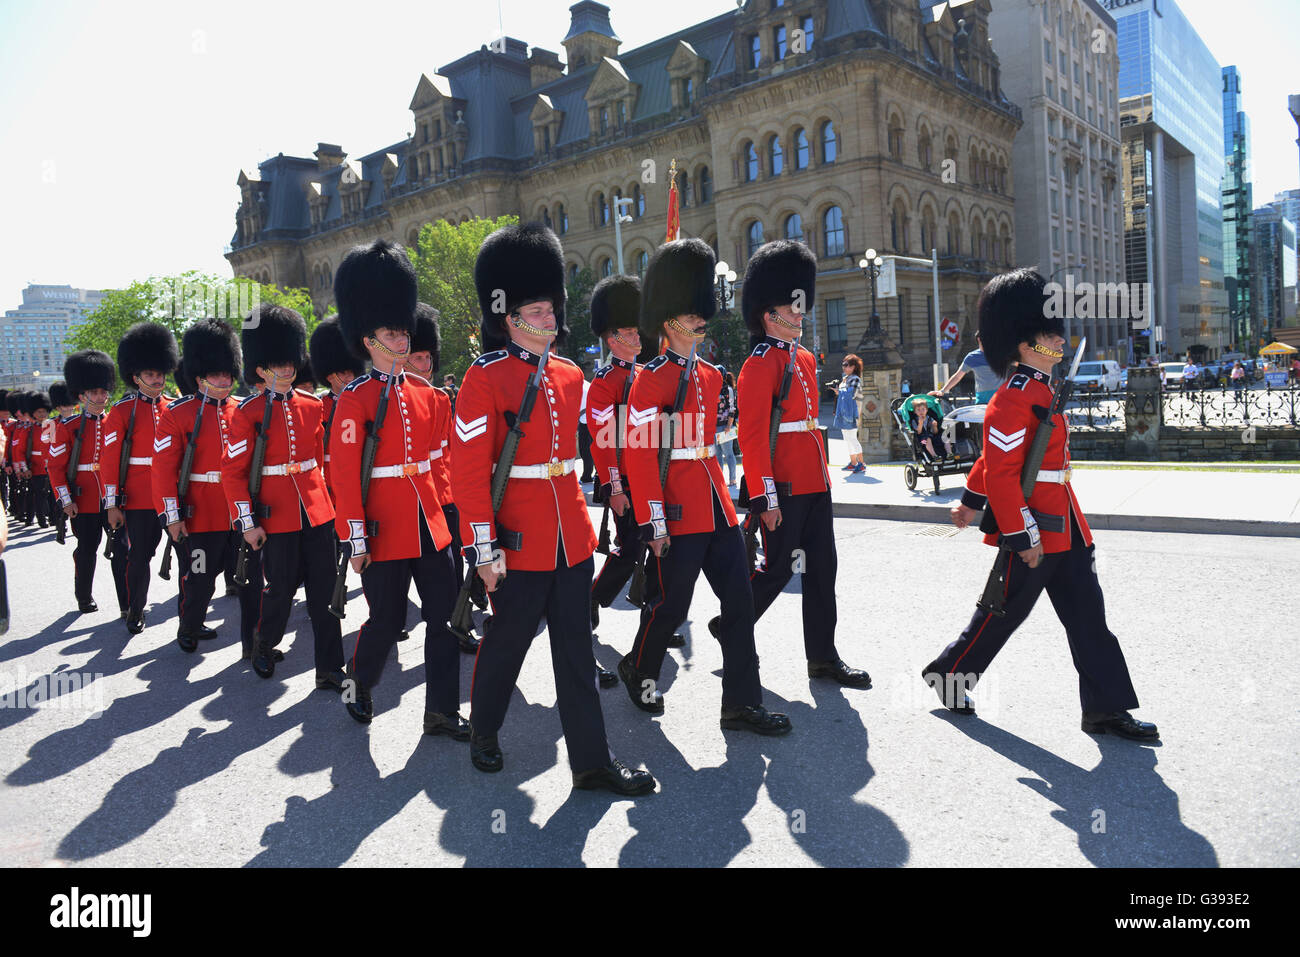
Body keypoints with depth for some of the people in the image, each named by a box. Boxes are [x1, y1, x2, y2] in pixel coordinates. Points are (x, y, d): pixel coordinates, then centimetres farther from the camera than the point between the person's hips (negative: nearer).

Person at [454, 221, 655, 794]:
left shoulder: (569, 377, 9)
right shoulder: (485, 378, -9)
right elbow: (468, 469, -13)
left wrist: (576, 517, 20)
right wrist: (484, 548, -16)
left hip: (572, 537, 6)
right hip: (520, 543, -5)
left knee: (576, 649, 9)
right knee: (507, 641, 11)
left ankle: (592, 759, 17)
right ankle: (483, 730, 35)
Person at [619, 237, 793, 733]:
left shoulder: (711, 375, 13)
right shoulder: (651, 381, -10)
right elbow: (640, 454, -14)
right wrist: (654, 523, -17)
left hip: (717, 507, 7)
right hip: (679, 515, -7)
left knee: (740, 602, 4)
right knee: (670, 605, 5)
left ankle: (742, 704, 12)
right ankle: (639, 673, 32)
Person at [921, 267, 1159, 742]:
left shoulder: (1038, 391, 14)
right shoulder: (1015, 398, -18)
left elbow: (997, 454, 21)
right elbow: (1000, 471, -22)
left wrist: (971, 500, 26)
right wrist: (1024, 536, -22)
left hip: (1064, 528, 9)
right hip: (1034, 533, -9)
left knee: (1087, 614, 9)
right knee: (1005, 611, 5)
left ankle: (1106, 708, 16)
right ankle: (948, 673, 25)